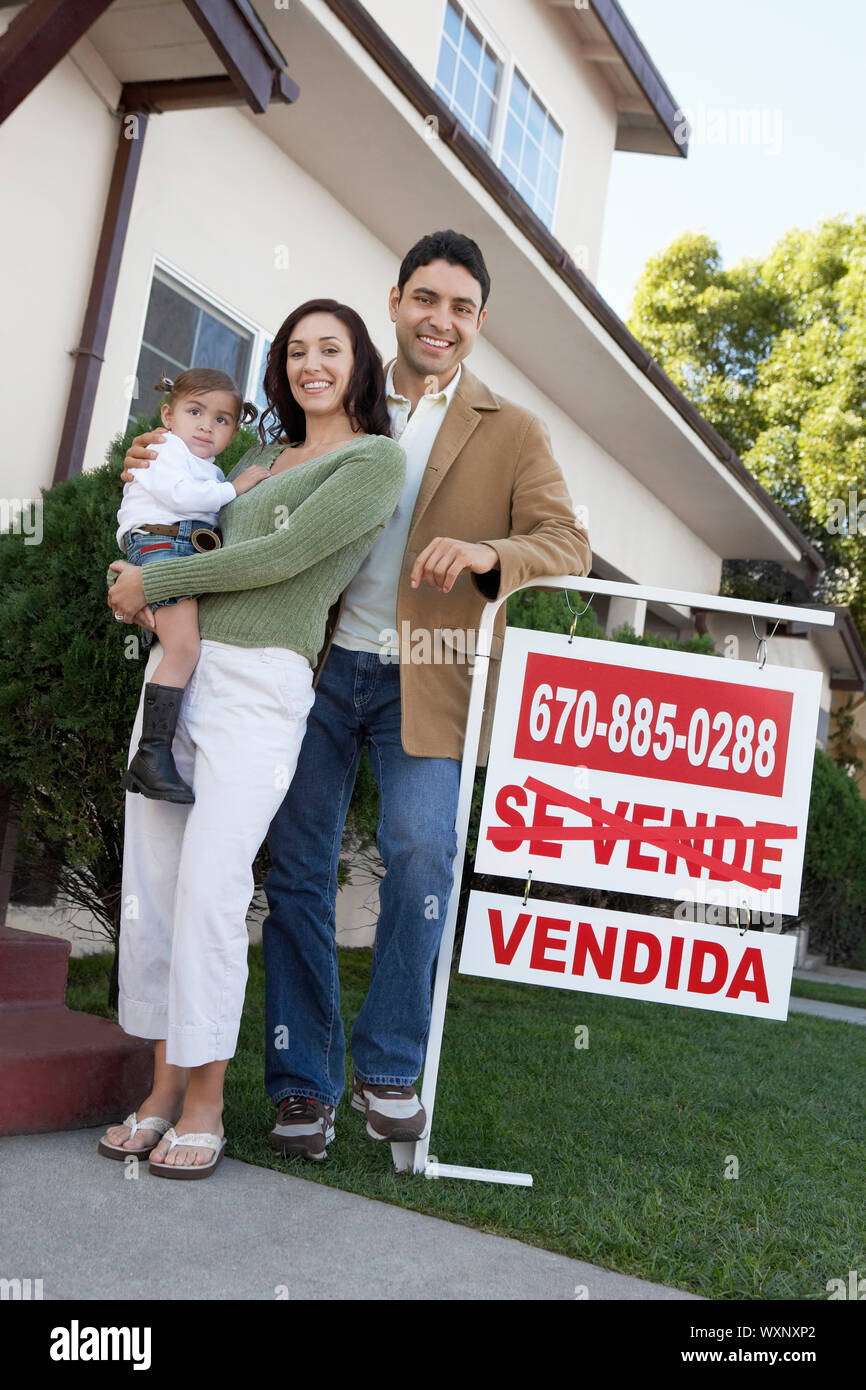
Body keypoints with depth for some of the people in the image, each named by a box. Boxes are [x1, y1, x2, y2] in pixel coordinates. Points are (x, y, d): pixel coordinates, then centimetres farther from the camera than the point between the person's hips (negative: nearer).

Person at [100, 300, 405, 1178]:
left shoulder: (376, 458, 0)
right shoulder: (262, 454, 22)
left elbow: (282, 557, -10)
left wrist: (156, 582, -5)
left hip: (259, 682, -7)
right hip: (179, 666, 7)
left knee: (209, 882, -13)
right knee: (150, 878, 3)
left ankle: (204, 1104, 0)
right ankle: (163, 1088, 13)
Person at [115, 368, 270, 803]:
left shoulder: (209, 471, 34)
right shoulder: (166, 449, 6)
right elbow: (179, 493, -12)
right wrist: (234, 488, -6)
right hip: (161, 546, -9)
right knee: (183, 650, -23)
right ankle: (153, 756, -28)